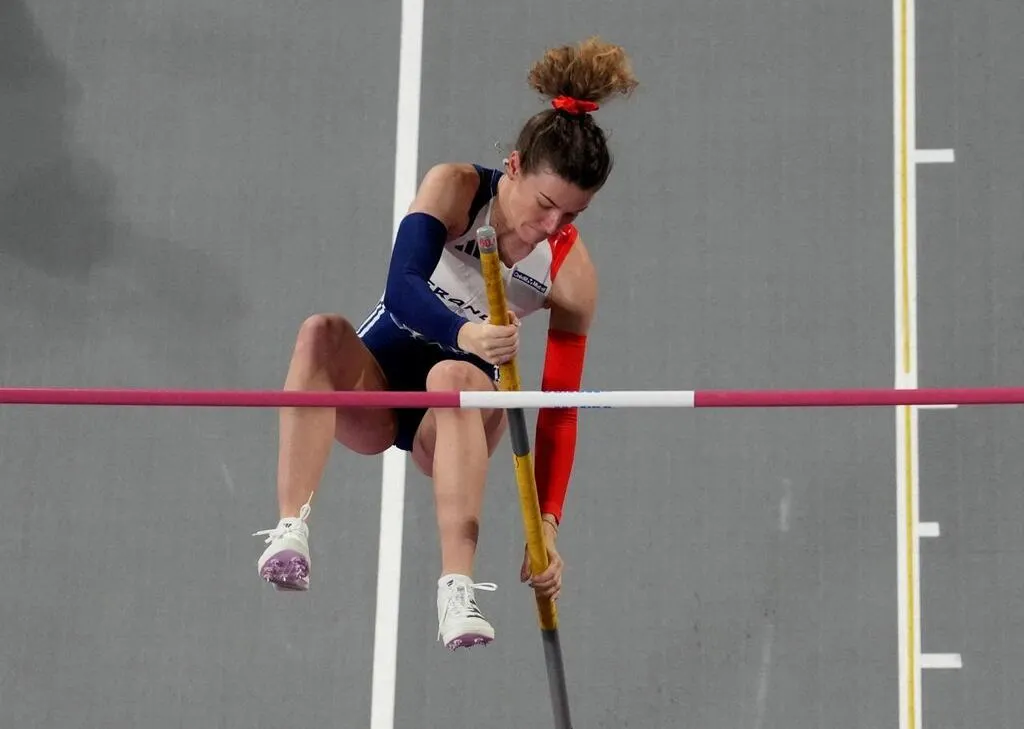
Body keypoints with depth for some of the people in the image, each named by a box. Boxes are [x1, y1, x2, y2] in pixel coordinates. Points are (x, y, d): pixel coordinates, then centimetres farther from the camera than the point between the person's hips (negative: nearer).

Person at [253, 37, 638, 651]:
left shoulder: (571, 271, -13)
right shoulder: (454, 187, -15)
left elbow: (559, 410, -13)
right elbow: (403, 288, -29)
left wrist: (547, 524, -22)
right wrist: (464, 334, -50)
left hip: (463, 413, 0)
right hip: (375, 388, 0)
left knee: (453, 376, -37)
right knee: (323, 333, -33)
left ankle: (458, 589, -48)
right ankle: (291, 531, -46)